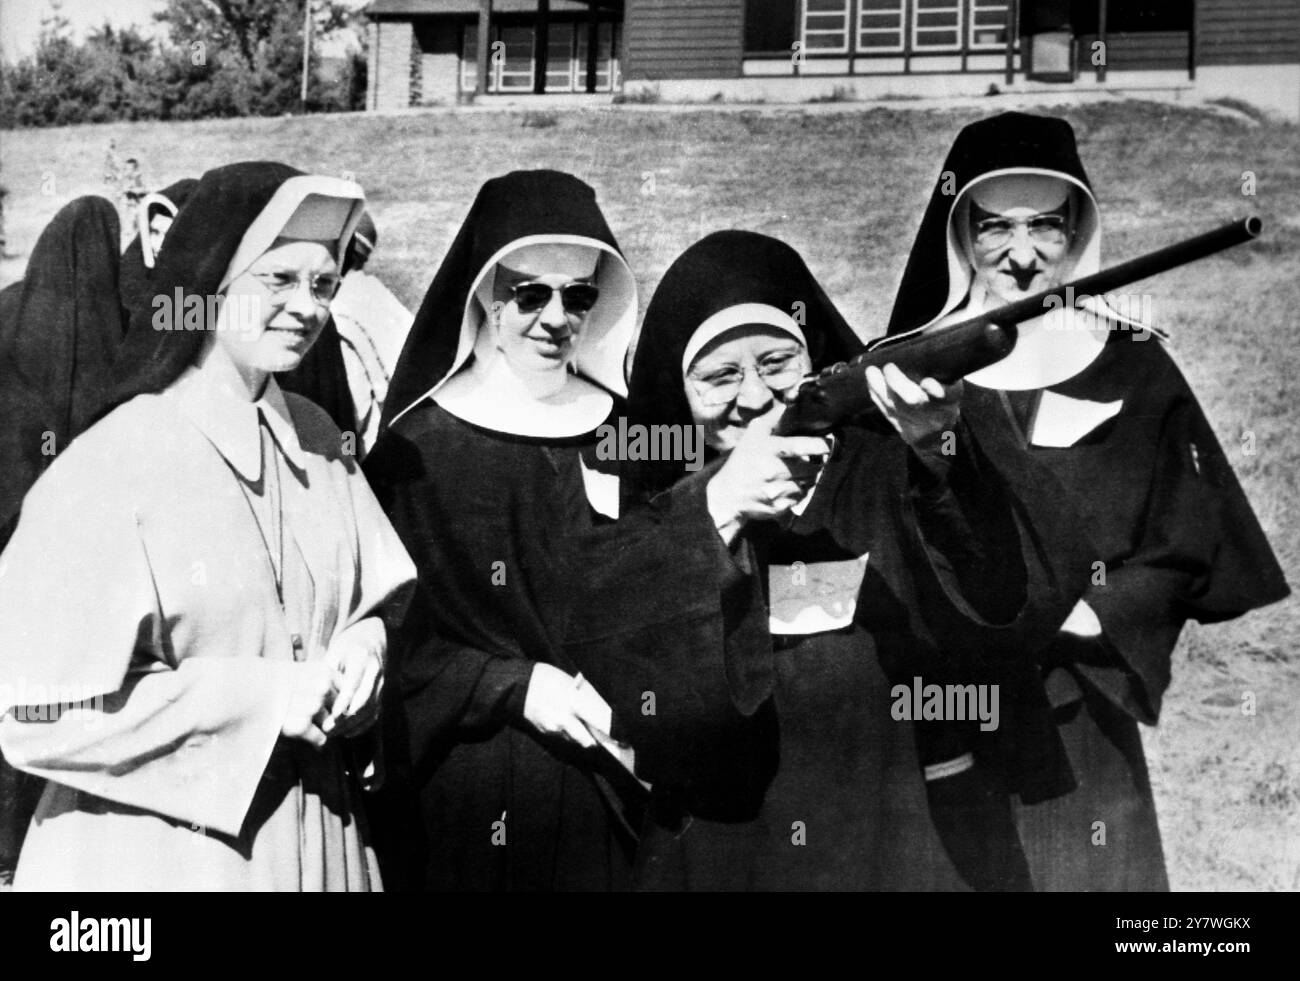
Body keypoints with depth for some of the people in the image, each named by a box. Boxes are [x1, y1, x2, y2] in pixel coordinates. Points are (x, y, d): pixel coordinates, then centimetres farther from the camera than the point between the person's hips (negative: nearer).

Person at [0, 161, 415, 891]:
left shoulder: (316, 439, 3)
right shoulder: (109, 468, -16)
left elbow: (380, 599, 13)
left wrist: (363, 645, -9)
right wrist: (258, 697, -19)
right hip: (159, 854, -5)